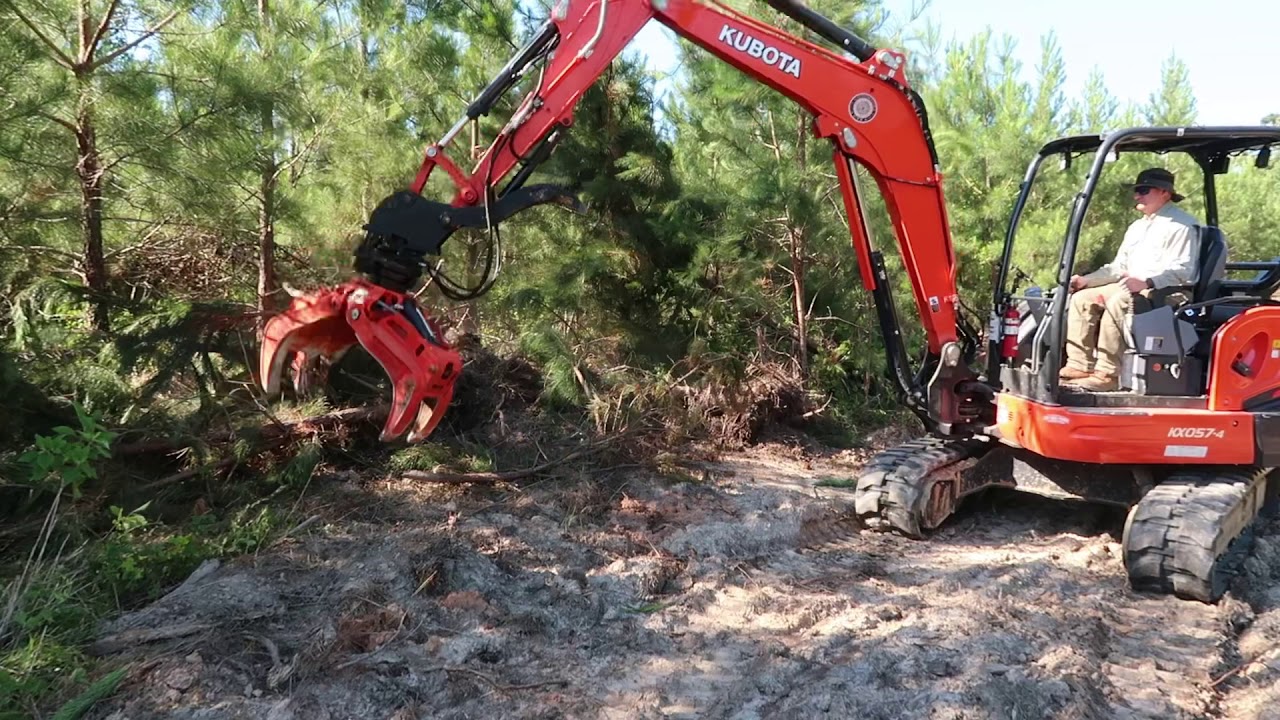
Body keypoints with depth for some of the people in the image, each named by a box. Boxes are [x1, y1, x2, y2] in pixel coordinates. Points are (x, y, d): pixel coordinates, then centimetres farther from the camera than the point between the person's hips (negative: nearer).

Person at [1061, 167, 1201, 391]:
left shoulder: (1182, 224, -3)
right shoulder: (1137, 227, 26)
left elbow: (1182, 271, -15)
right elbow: (1119, 267, 26)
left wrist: (1146, 282, -29)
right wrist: (1087, 280, 9)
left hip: (1169, 293, -9)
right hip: (1132, 289, 9)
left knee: (1119, 303, -36)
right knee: (1082, 298, -7)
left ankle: (1107, 374, -35)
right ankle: (1080, 366, -13)